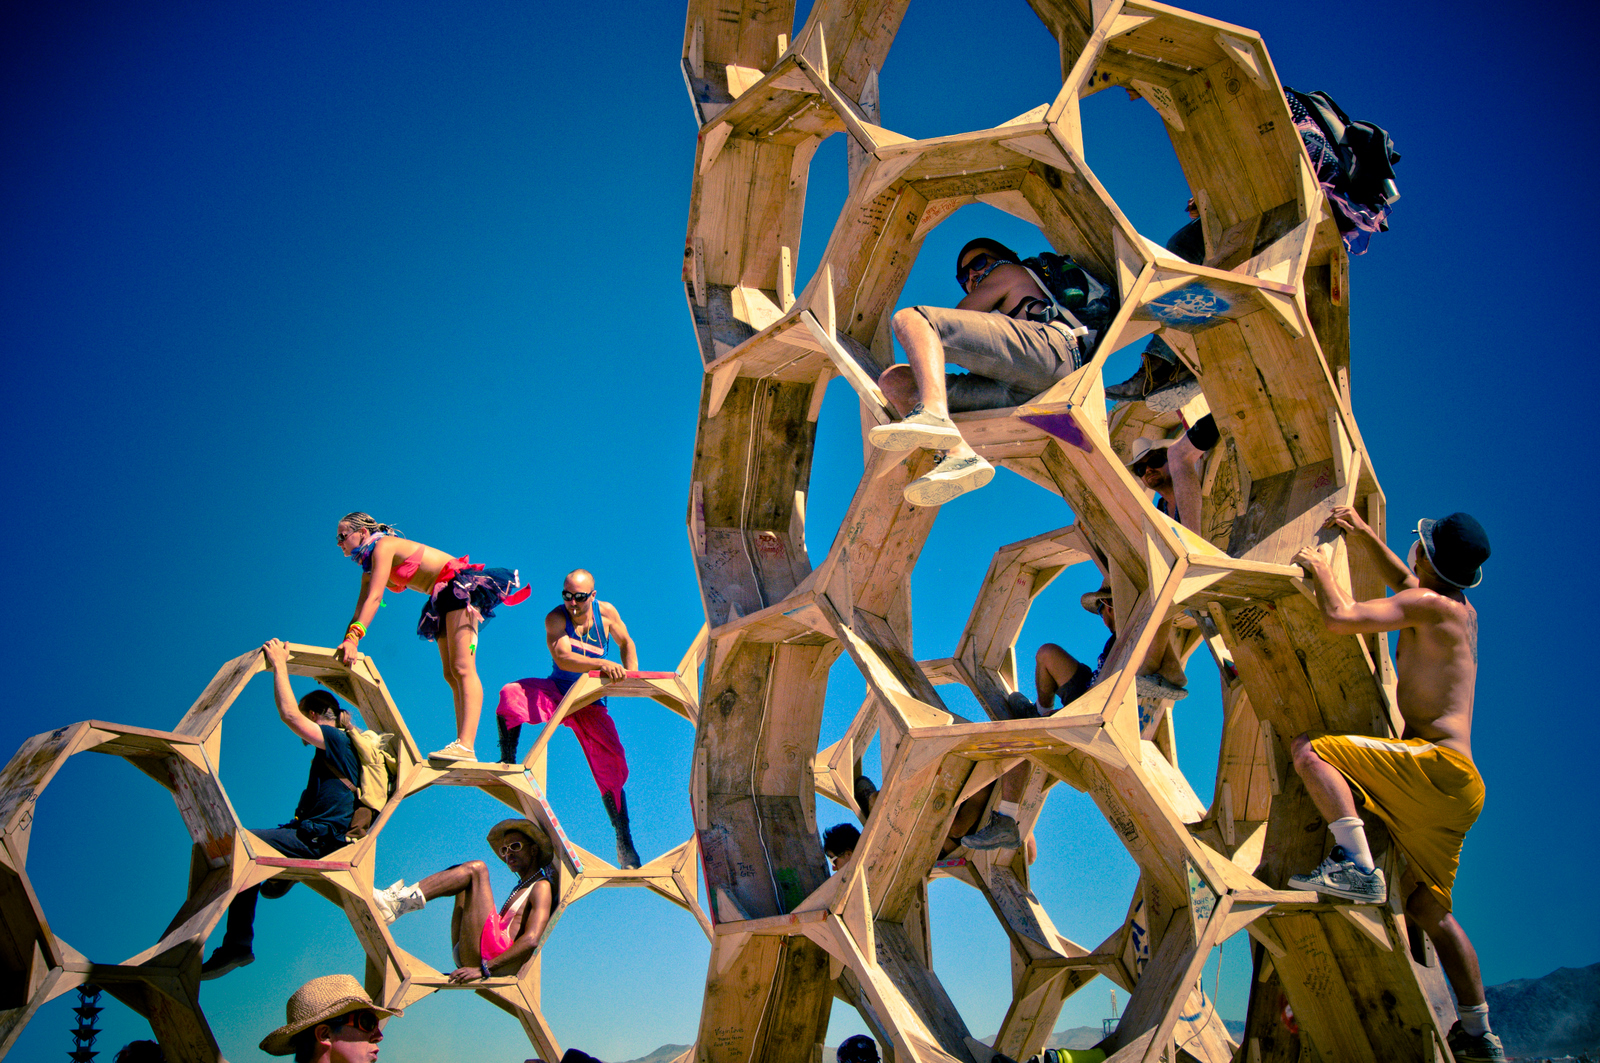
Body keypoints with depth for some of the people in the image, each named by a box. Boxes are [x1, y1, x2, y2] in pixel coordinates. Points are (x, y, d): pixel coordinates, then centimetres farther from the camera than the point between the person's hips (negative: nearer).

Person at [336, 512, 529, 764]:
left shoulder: (384, 545, -12)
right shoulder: (369, 568, 16)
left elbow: (374, 598, -22)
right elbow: (359, 612, 14)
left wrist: (353, 638, -30)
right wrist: (343, 648, 4)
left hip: (462, 586, -10)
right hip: (444, 599, 10)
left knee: (462, 668, -23)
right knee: (451, 675, 3)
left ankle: (466, 746, -36)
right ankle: (461, 745, -1)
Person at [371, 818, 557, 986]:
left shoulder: (541, 887, 0)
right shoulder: (519, 889, 31)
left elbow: (531, 940, -16)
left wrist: (484, 969, -24)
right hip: (467, 959, 9)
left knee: (476, 868, -12)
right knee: (462, 873, 16)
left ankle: (399, 901, -19)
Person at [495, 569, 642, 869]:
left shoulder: (606, 612, -6)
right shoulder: (556, 618, -15)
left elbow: (626, 644, 12)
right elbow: (563, 658, -31)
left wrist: (631, 676, -6)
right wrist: (601, 664, -46)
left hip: (591, 700, 1)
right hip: (556, 692, -1)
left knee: (612, 767, -9)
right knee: (511, 694, -31)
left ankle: (624, 843, 3)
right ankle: (507, 763, -11)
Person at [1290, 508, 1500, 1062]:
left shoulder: (1429, 605, -8)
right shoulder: (1462, 611, 18)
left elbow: (1340, 617, -19)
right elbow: (1405, 582, 40)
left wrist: (1319, 565, -2)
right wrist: (1364, 536, 32)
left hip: (1437, 764, -9)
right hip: (1454, 787, 9)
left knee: (1309, 749, -19)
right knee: (1428, 908, 18)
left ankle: (1356, 866, -27)